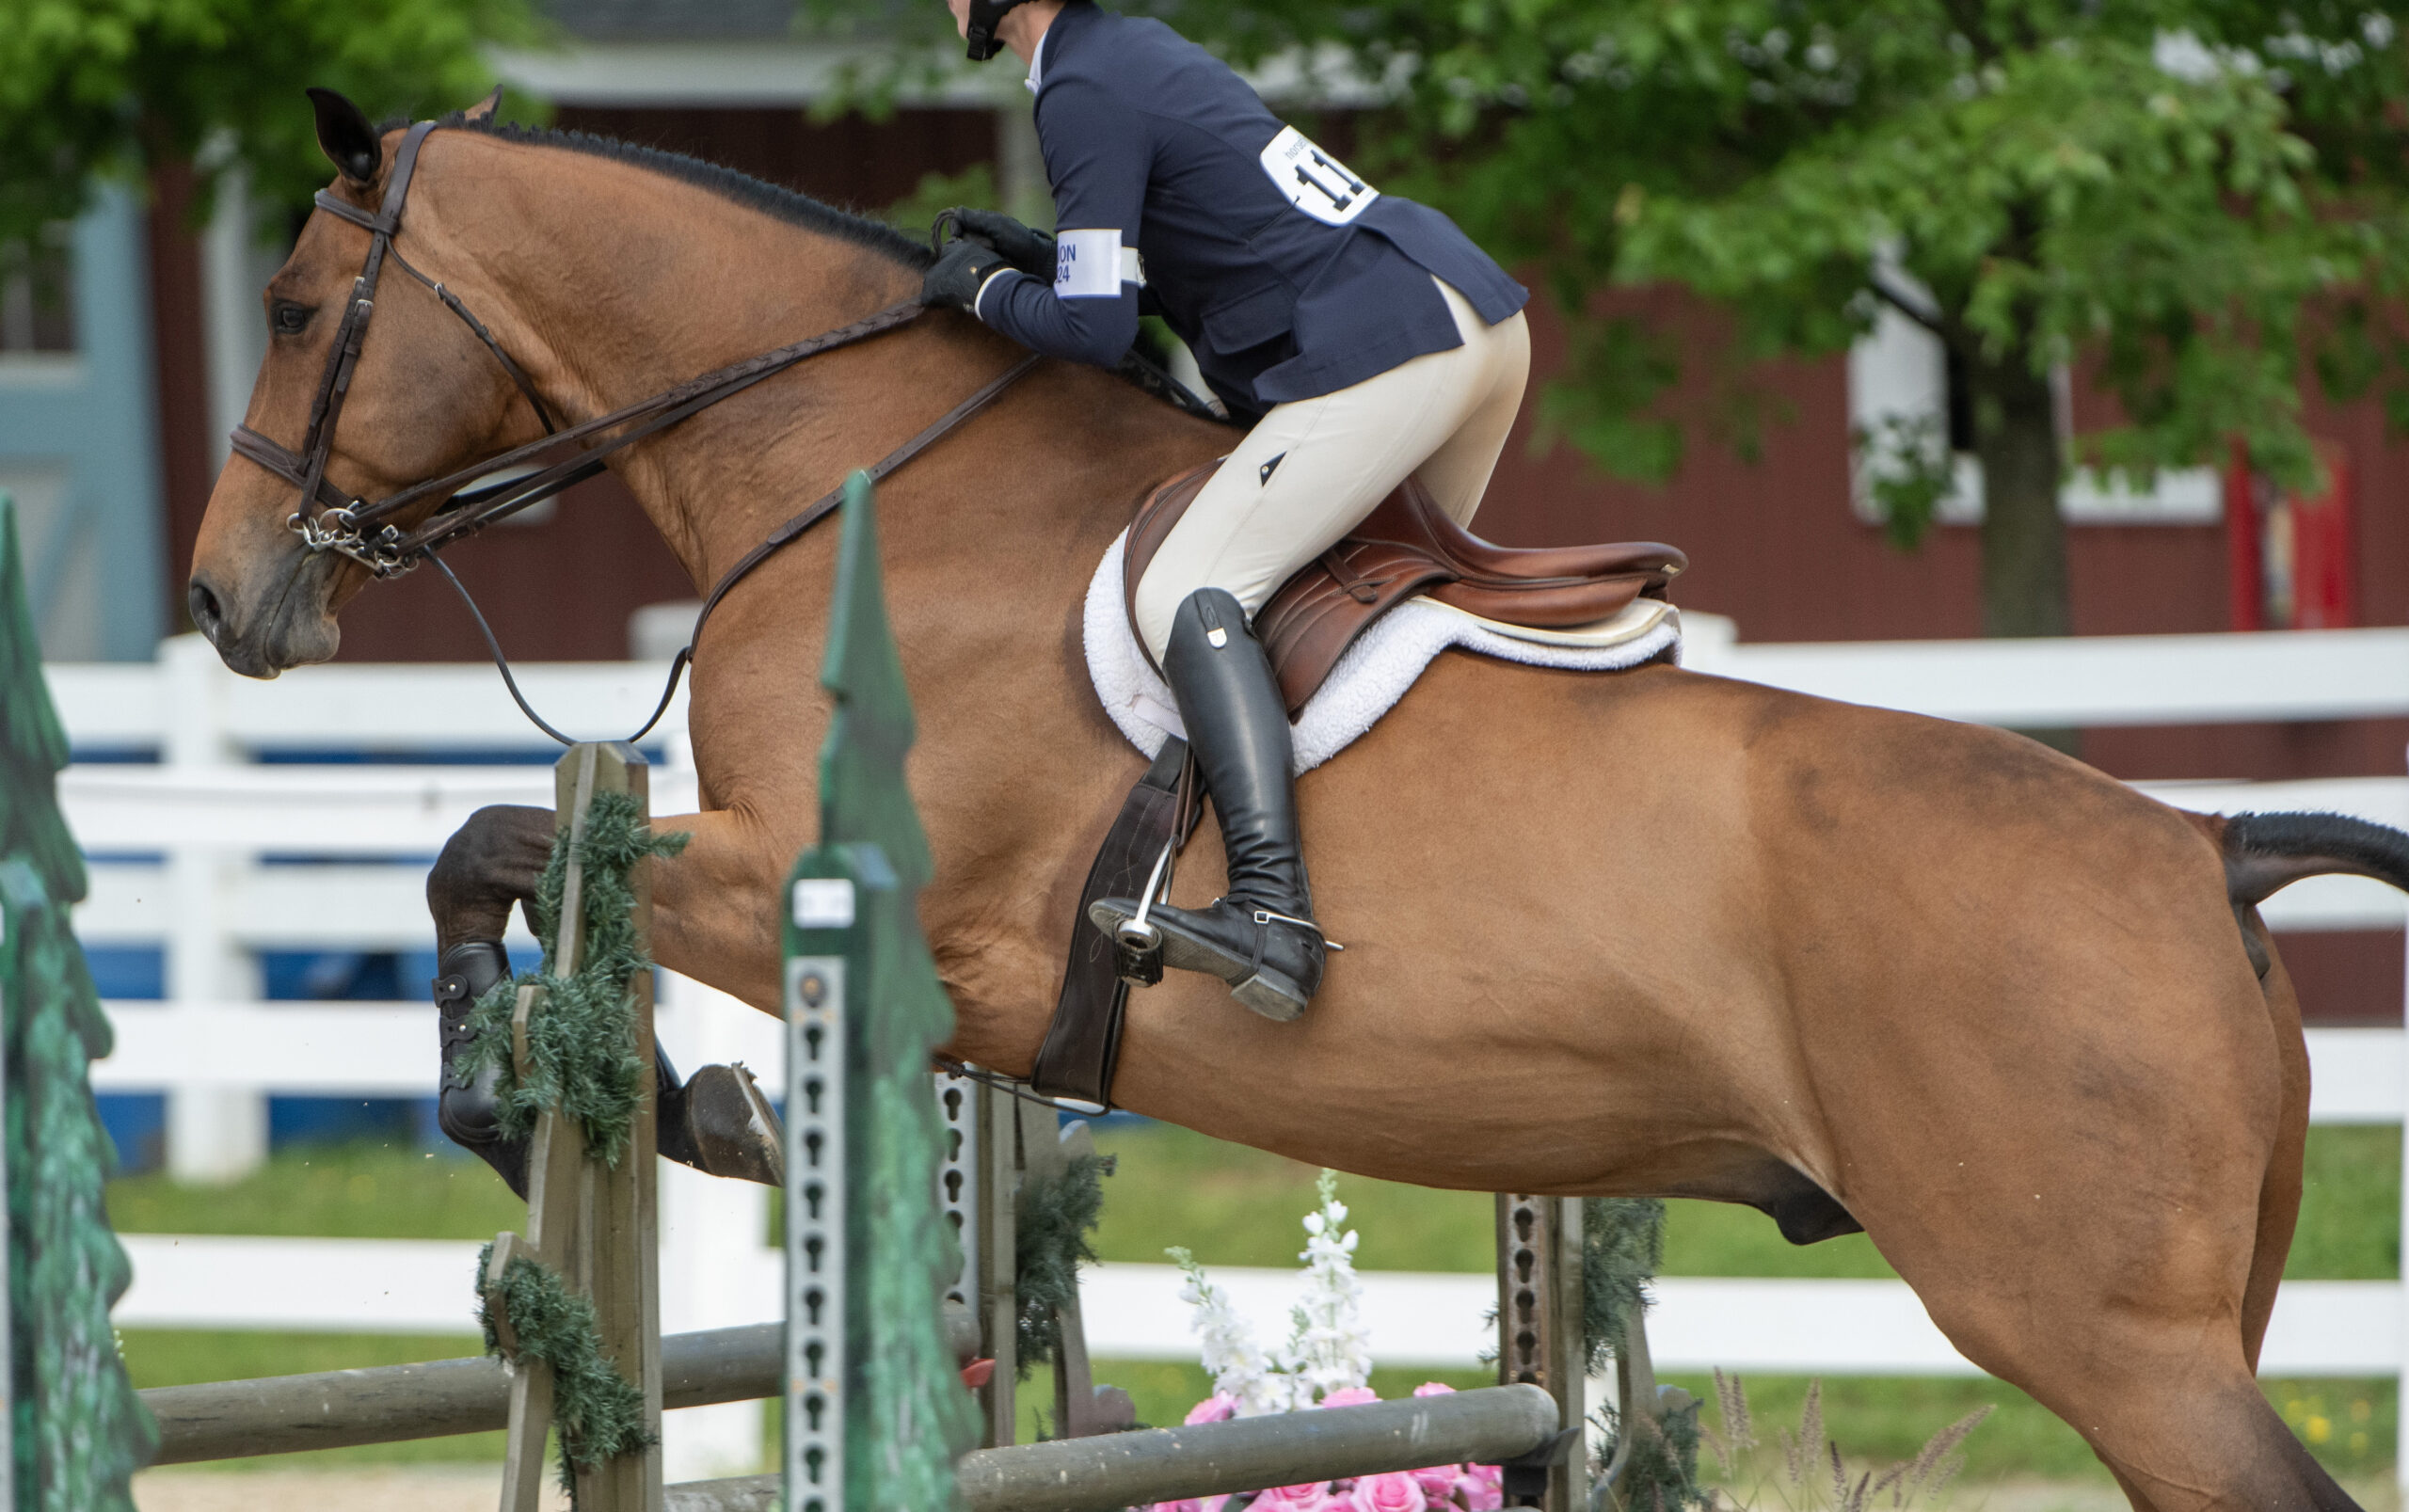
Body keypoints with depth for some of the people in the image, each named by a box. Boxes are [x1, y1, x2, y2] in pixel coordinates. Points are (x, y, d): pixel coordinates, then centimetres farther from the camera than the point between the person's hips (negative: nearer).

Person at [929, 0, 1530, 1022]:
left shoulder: (1082, 95, -9)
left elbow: (1097, 332, -13)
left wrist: (988, 290, 6)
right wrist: (1051, 256, 22)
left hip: (1386, 357, -10)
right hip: (1484, 318, 10)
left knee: (1191, 596, -15)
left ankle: (1272, 913, -32)